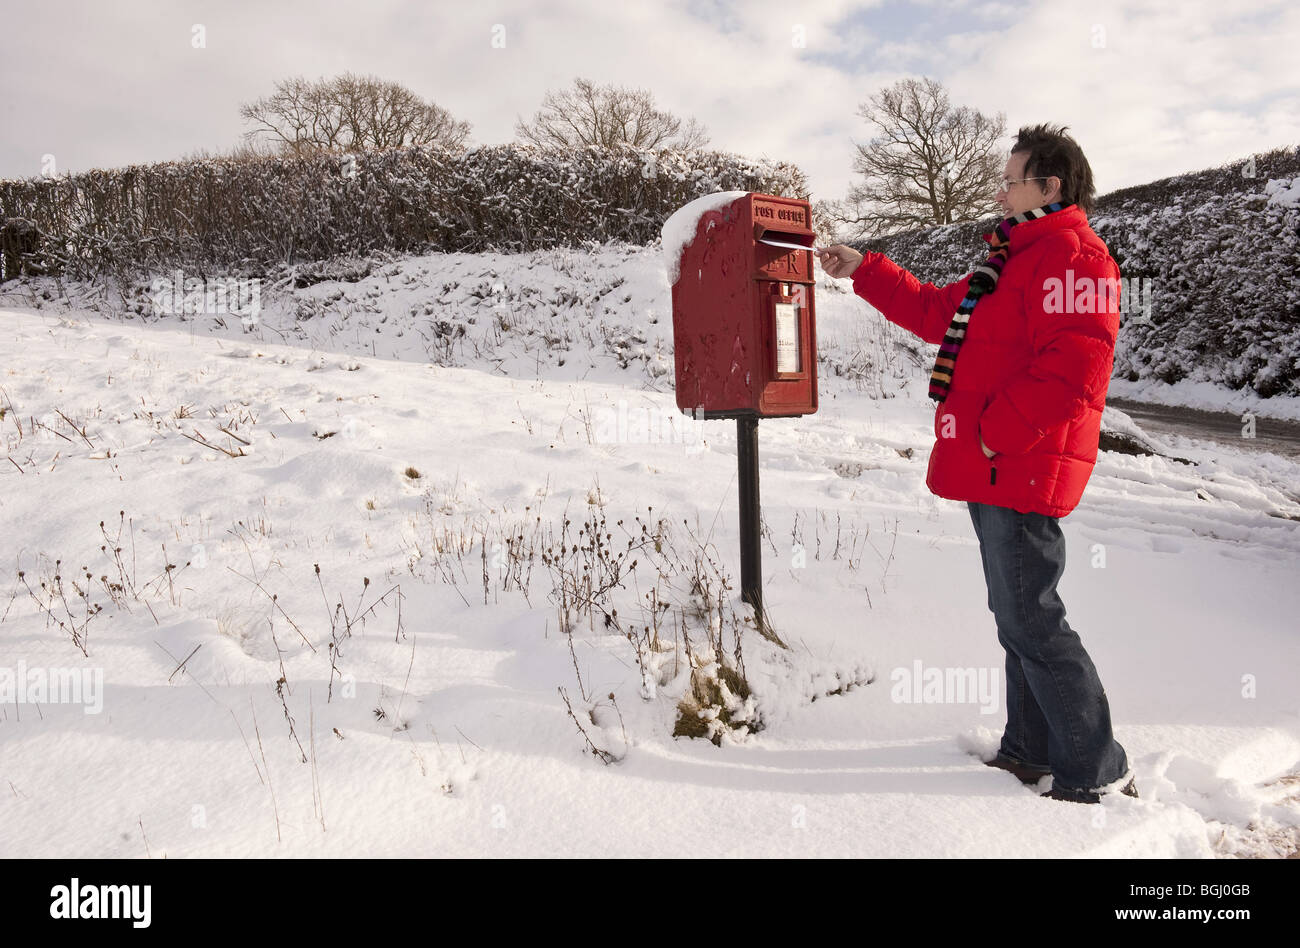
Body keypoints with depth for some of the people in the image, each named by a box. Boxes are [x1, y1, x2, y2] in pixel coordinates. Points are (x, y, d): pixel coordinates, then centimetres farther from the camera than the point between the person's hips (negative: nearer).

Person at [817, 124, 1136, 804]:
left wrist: (996, 433, -19)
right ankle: (1033, 749, 29)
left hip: (1019, 469, -11)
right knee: (1018, 618, 16)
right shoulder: (1016, 259, 22)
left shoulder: (1072, 257, -12)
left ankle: (1097, 775, 8)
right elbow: (937, 312, 27)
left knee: (1030, 622, -5)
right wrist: (864, 272, 27)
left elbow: (1072, 369, -24)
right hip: (993, 470, 11)